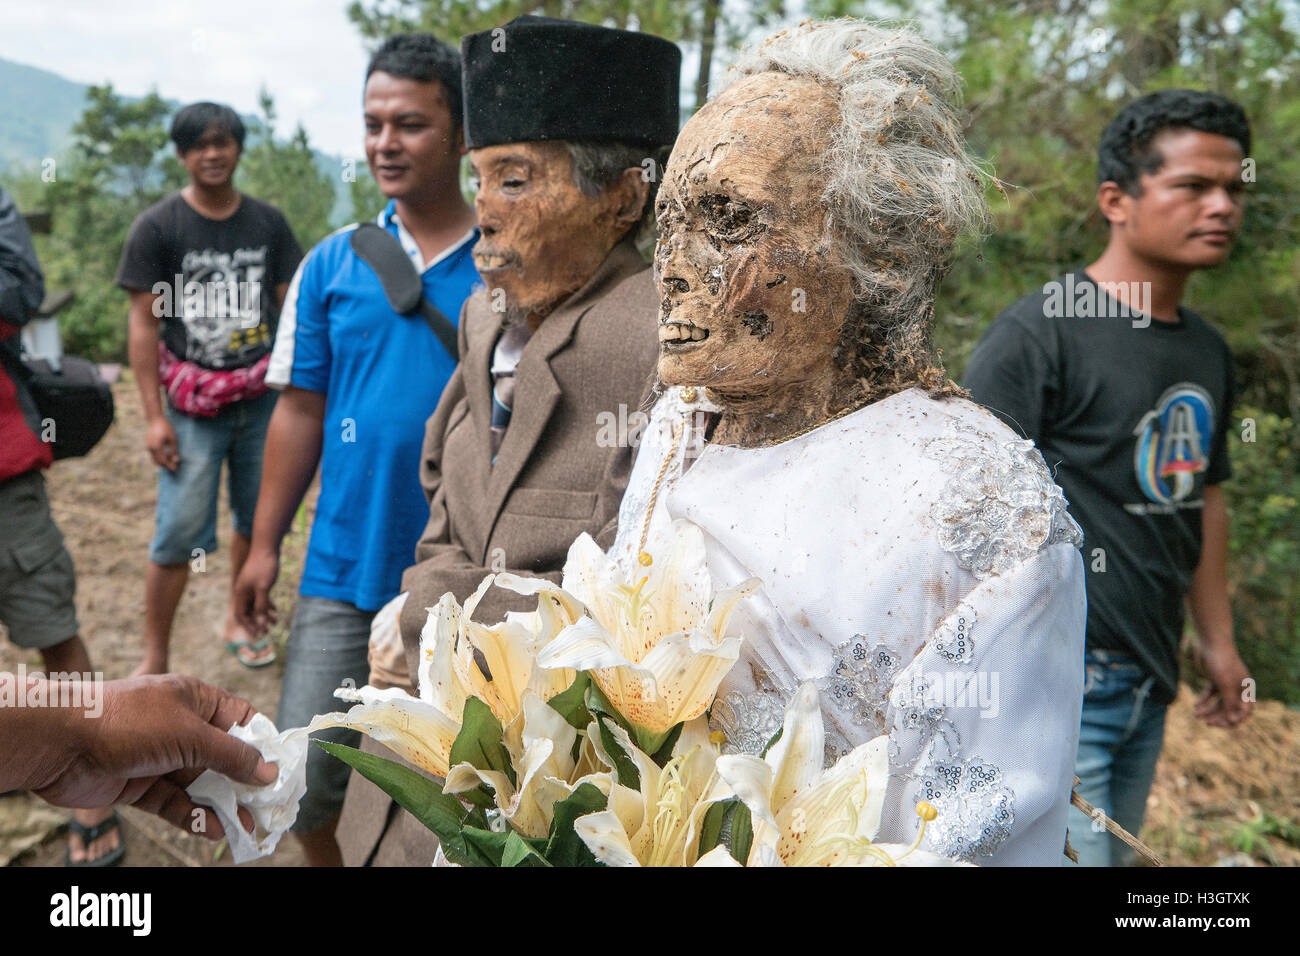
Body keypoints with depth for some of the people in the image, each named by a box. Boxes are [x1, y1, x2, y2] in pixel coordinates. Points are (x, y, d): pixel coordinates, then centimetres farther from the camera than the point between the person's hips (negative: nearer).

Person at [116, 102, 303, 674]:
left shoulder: (267, 223, 6)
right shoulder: (157, 228, -3)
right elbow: (144, 324, -4)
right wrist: (153, 416, -8)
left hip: (263, 400, 3)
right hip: (194, 406, -3)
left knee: (258, 520, 12)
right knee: (179, 533, -3)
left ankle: (238, 621, 34)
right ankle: (154, 659, 10)